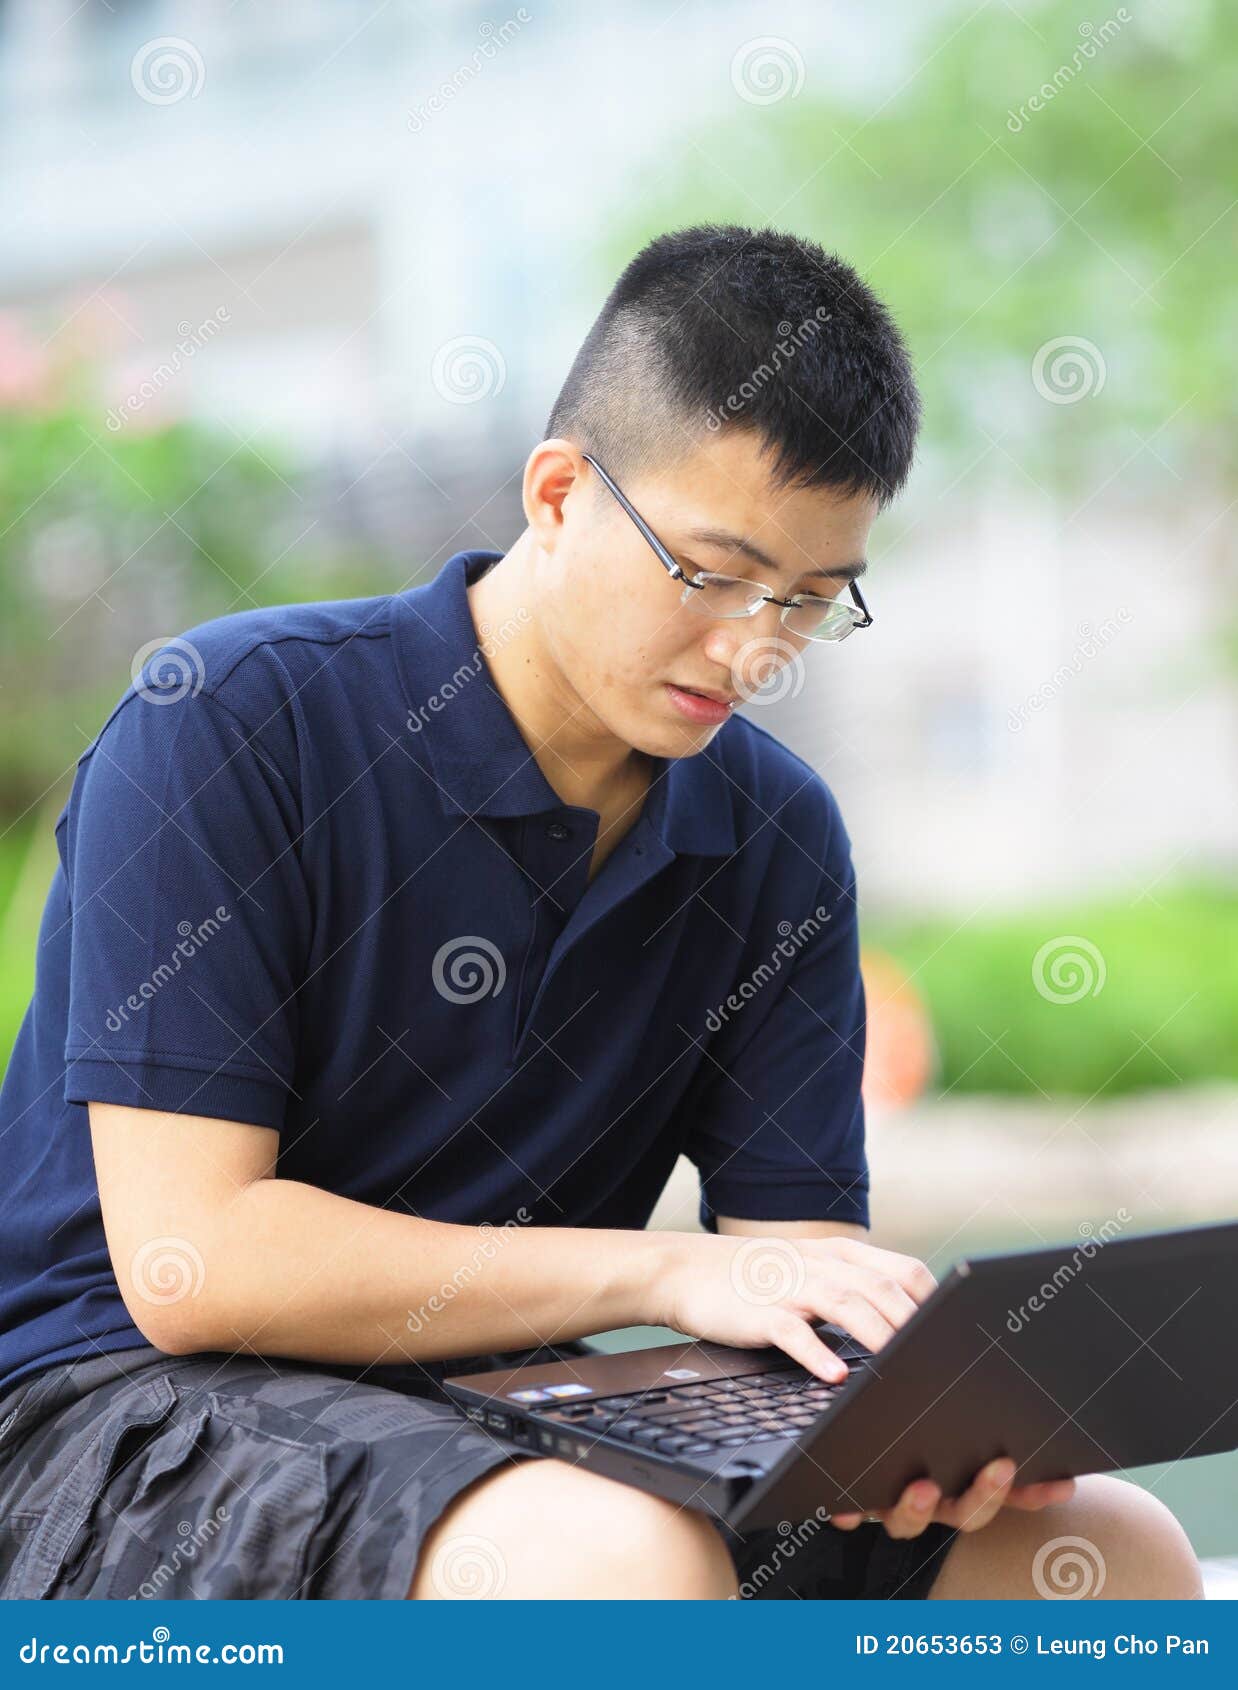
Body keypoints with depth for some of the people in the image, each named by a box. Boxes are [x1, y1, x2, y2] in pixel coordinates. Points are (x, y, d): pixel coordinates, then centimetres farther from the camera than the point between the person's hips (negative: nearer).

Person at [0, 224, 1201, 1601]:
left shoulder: (779, 836, 5)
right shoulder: (229, 726, -12)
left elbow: (800, 1255, 3)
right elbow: (190, 1260, -18)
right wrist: (666, 1271, -22)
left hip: (515, 1430, 6)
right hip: (135, 1420, -5)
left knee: (1119, 1549, -10)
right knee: (620, 1559, -37)